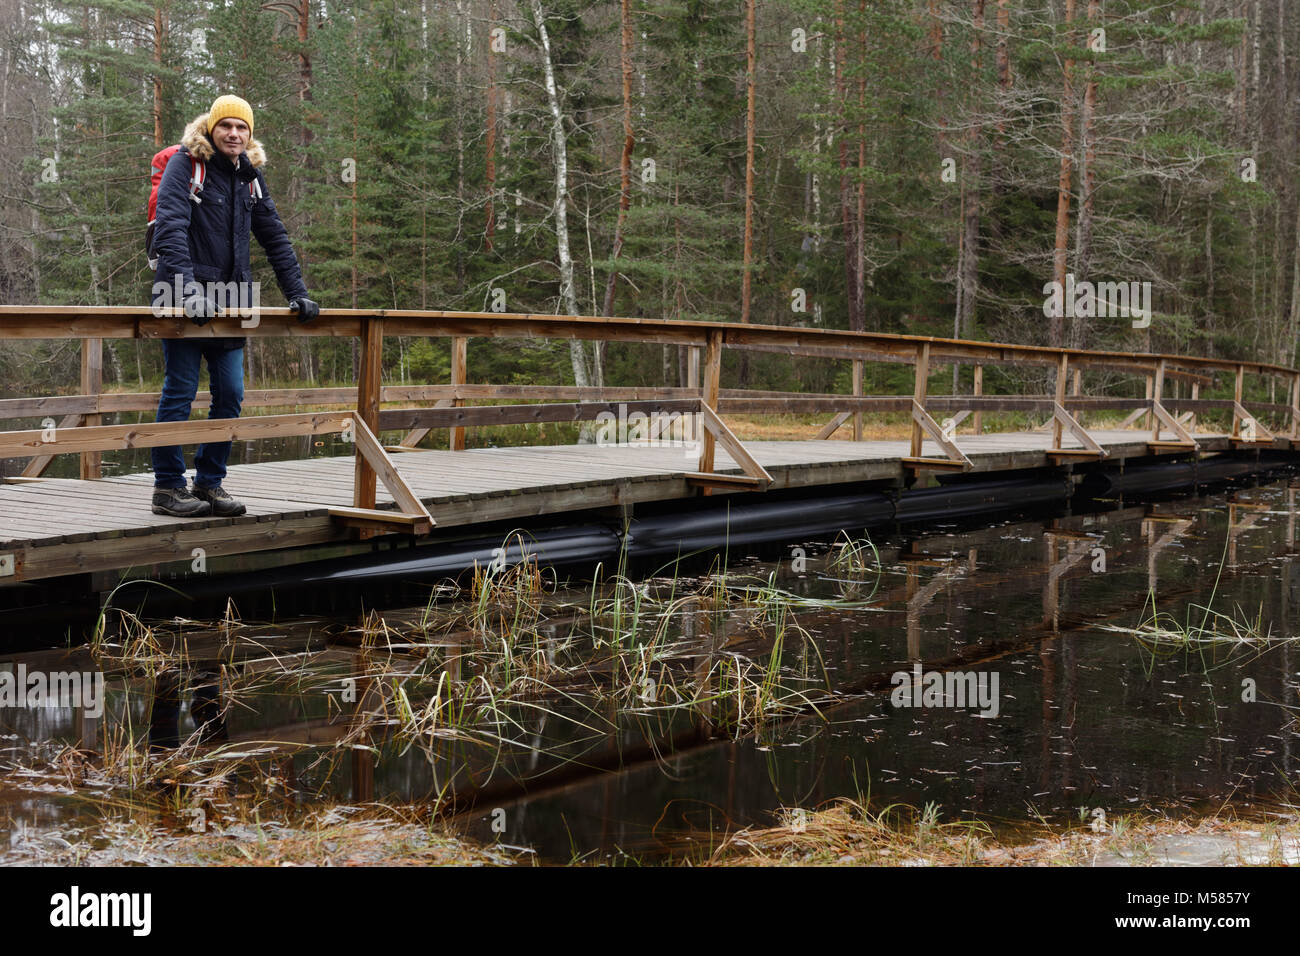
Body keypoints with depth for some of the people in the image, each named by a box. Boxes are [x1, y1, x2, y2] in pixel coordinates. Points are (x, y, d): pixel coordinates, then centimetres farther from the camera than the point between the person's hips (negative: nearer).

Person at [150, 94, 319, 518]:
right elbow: (170, 227, -17)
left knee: (230, 394, 4)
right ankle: (168, 487, 5)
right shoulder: (185, 164, -5)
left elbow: (274, 237, 17)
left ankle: (209, 482, 15)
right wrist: (188, 286, -30)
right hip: (184, 298, -6)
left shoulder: (249, 175, 14)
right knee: (180, 391, -3)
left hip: (229, 301, 6)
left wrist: (297, 293, 9)